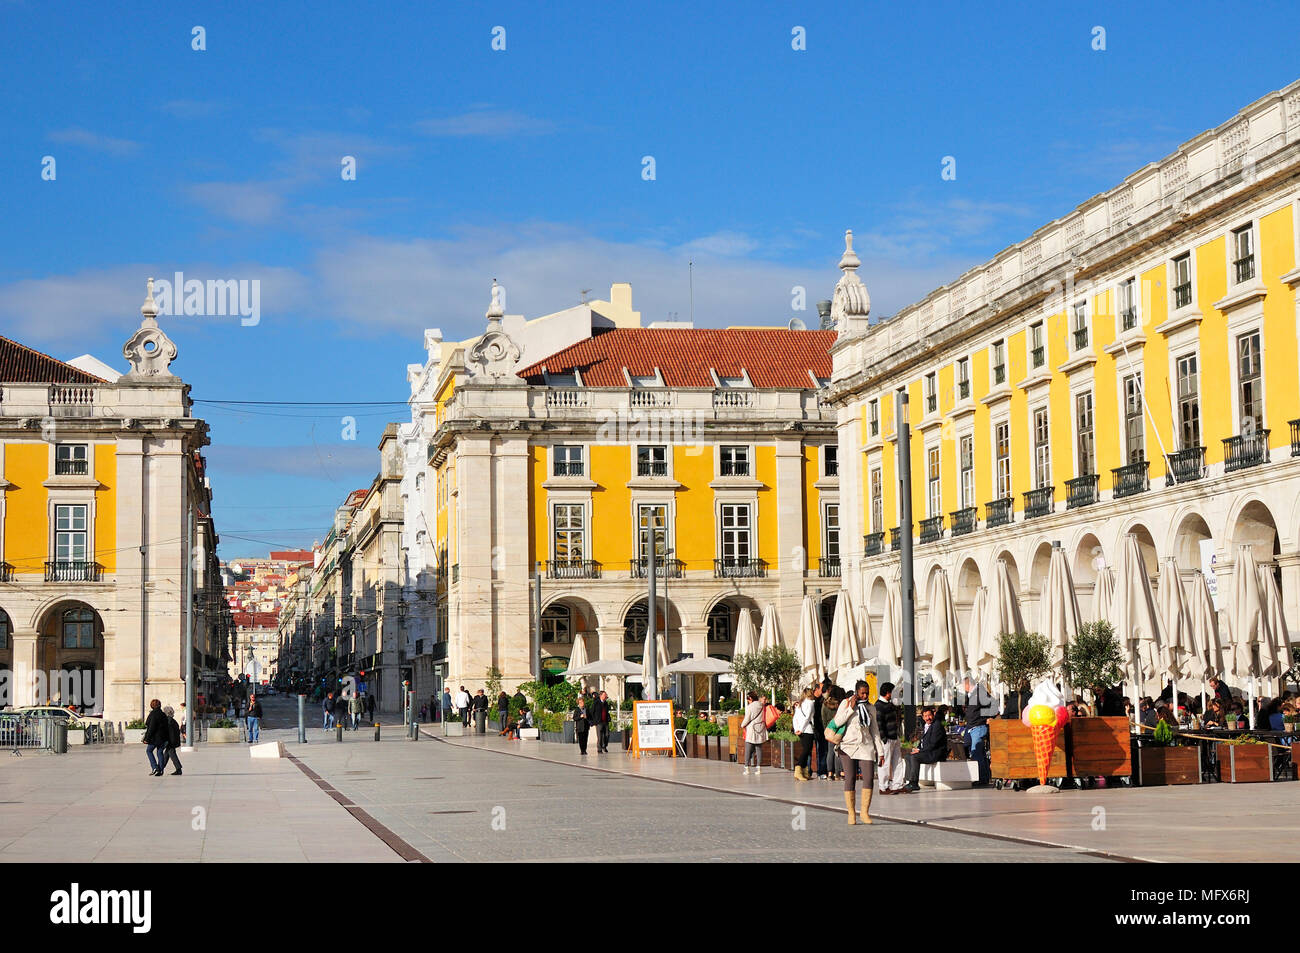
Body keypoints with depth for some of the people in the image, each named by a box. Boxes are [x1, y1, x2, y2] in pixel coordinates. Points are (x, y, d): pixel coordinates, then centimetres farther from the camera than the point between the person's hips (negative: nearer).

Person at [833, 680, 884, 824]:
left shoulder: (871, 708, 12)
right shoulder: (846, 703, 3)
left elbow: (875, 731, 16)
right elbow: (837, 722, -8)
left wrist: (880, 751, 12)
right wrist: (851, 708, -12)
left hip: (866, 746, 2)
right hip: (848, 746, -2)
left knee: (869, 778, -11)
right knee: (850, 779, -5)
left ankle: (865, 812, -3)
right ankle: (851, 814, 1)